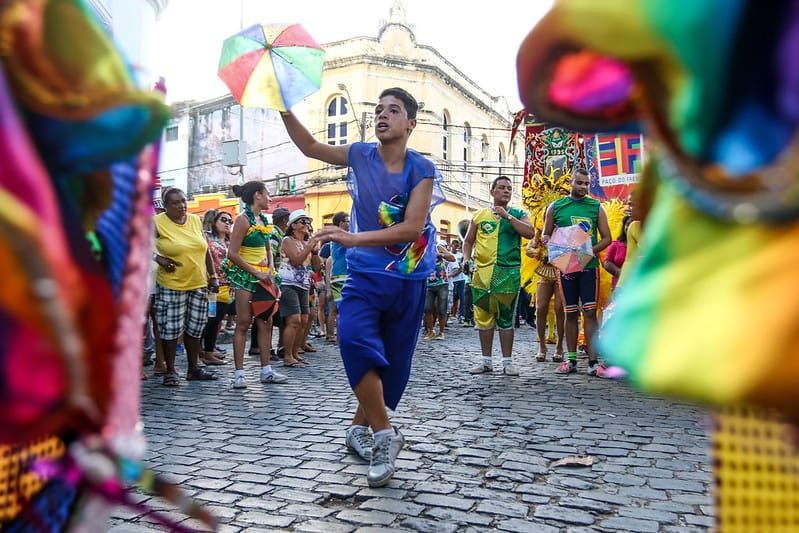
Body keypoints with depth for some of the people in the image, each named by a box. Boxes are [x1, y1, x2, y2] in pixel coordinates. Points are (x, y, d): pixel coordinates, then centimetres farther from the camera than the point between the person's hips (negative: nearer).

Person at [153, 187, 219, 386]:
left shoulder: (195, 220, 7)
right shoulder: (157, 223, -7)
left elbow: (205, 250, 13)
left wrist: (213, 276, 12)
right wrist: (159, 259, -15)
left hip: (199, 284, 5)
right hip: (171, 285, -5)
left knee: (195, 327, 11)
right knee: (170, 329, 0)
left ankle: (194, 368, 22)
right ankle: (170, 371, 14)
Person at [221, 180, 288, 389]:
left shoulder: (264, 219, 13)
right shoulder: (243, 219, -10)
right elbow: (233, 254, -16)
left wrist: (270, 270, 7)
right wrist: (257, 273, -16)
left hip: (263, 275, 8)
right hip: (245, 275, -7)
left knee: (265, 322, 6)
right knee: (244, 323, -5)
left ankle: (266, 371, 12)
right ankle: (238, 373, 0)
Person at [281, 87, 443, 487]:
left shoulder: (421, 169, -8)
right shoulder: (359, 155, 2)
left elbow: (412, 227, -19)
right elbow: (309, 145, 15)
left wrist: (354, 238, -27)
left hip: (407, 280, -1)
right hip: (365, 274, 1)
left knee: (393, 362, 7)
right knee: (355, 340, -24)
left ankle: (360, 428, 30)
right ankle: (384, 433, -11)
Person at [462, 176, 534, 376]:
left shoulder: (518, 214, 8)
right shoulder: (480, 215, 11)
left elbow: (529, 233, -10)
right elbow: (468, 241, 17)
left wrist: (507, 216, -13)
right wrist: (466, 258, -1)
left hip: (509, 273, -1)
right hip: (483, 272, 2)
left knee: (506, 319, 3)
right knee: (484, 317, 5)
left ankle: (507, 362, 11)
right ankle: (486, 361, 15)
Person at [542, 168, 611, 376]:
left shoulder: (596, 207, 6)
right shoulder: (555, 207, 7)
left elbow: (606, 238, 6)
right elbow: (545, 234, 13)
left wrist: (591, 250, -12)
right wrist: (548, 240, -11)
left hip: (589, 265, -1)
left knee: (590, 312, -5)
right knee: (570, 313, 7)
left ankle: (593, 362, -2)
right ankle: (571, 360, 16)